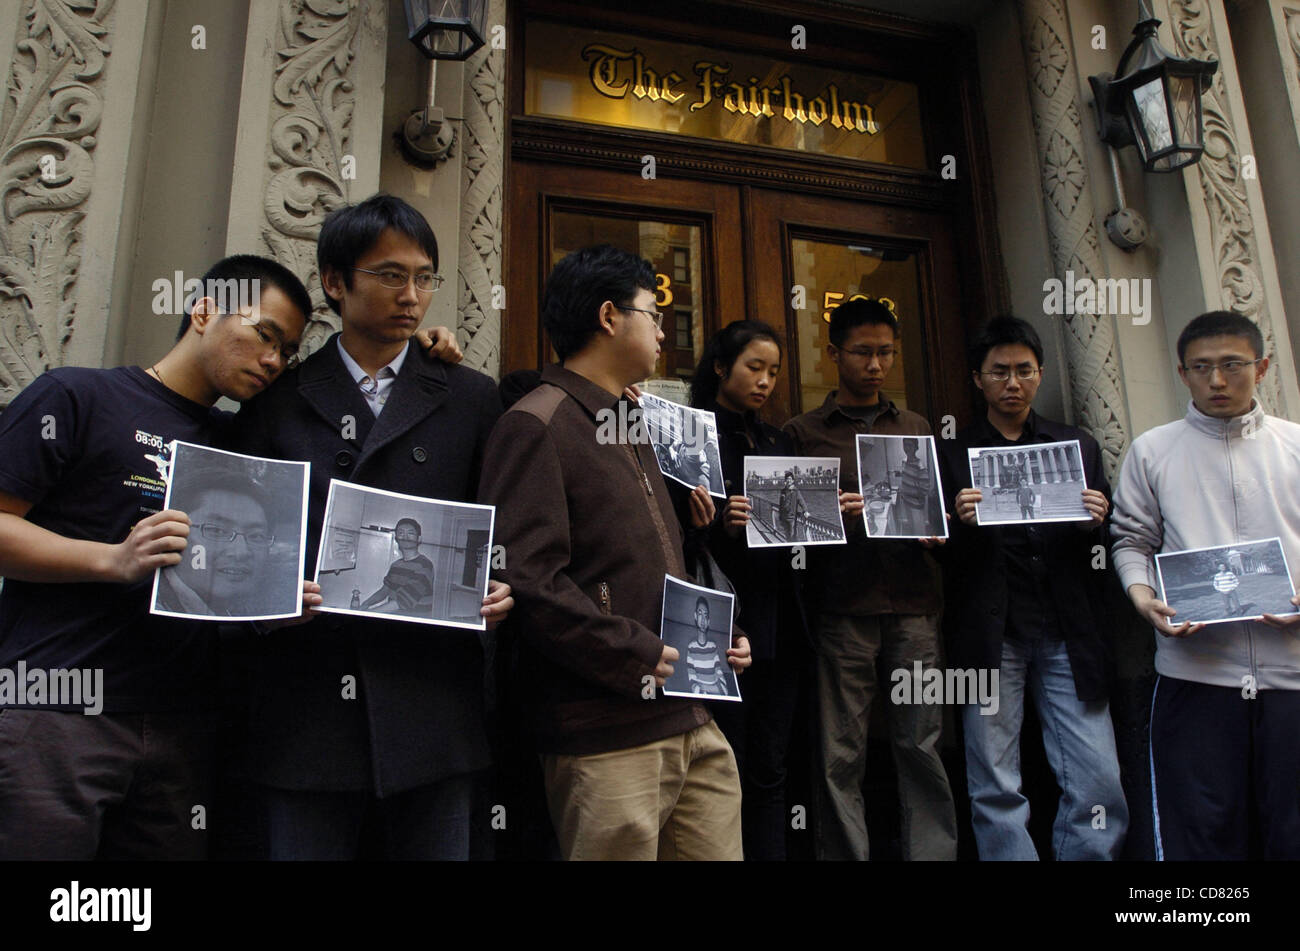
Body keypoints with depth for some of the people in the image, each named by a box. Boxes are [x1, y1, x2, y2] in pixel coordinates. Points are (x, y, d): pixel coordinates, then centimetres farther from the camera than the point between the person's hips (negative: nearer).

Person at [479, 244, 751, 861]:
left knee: (721, 849, 14)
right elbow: (528, 581, -19)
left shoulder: (630, 429, 20)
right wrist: (641, 657, -16)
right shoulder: (535, 426, -9)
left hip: (691, 723, 8)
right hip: (607, 740, -8)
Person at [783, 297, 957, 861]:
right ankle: (846, 854, 14)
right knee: (842, 755, 2)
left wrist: (935, 530, 0)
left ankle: (933, 854, 15)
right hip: (841, 608, -2)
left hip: (913, 603, 3)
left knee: (922, 745, 3)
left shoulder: (916, 429, 19)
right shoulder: (803, 433, 9)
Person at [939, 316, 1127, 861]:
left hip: (1067, 634, 2)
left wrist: (1096, 523, -7)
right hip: (990, 637, -2)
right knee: (996, 791, 2)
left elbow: (1101, 546, 14)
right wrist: (960, 523, -17)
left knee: (1100, 786, 0)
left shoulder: (1079, 447, 15)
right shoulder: (952, 454, 7)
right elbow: (940, 554, 4)